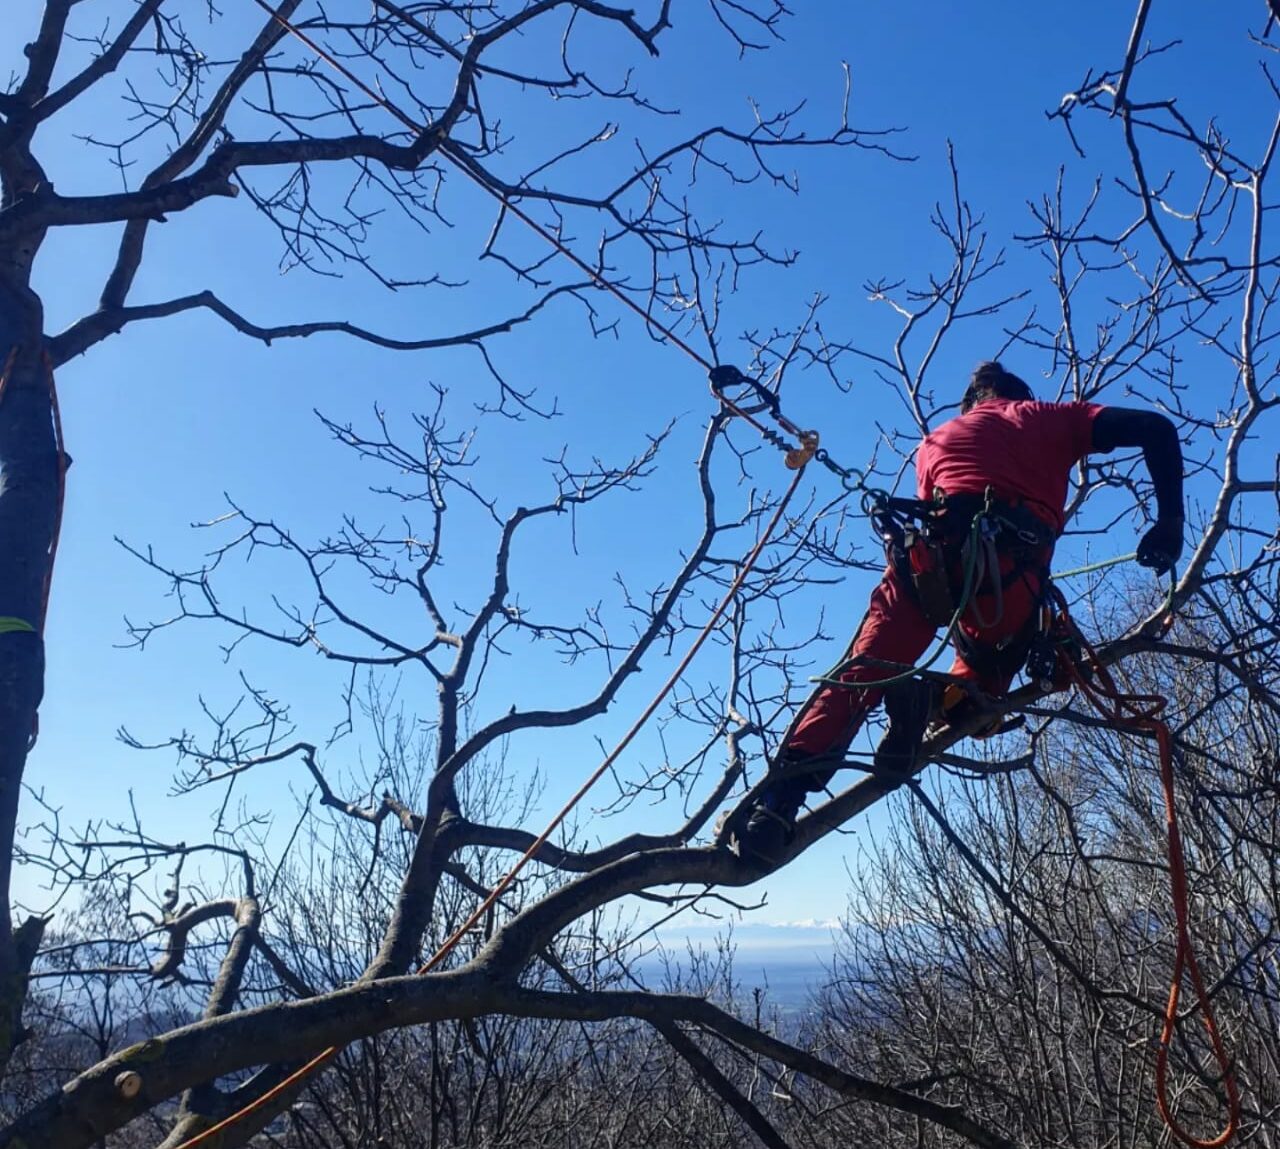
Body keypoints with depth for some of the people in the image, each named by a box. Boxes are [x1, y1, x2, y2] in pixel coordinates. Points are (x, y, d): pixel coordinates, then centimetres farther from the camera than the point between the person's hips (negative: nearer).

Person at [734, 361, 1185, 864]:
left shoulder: (938, 439, 34)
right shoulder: (1050, 417, 30)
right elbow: (1157, 428, 20)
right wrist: (1170, 520, 20)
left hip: (931, 557, 1)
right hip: (1014, 572, 0)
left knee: (860, 675, 3)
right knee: (988, 666, 26)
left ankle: (780, 798, -13)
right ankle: (954, 696, -6)